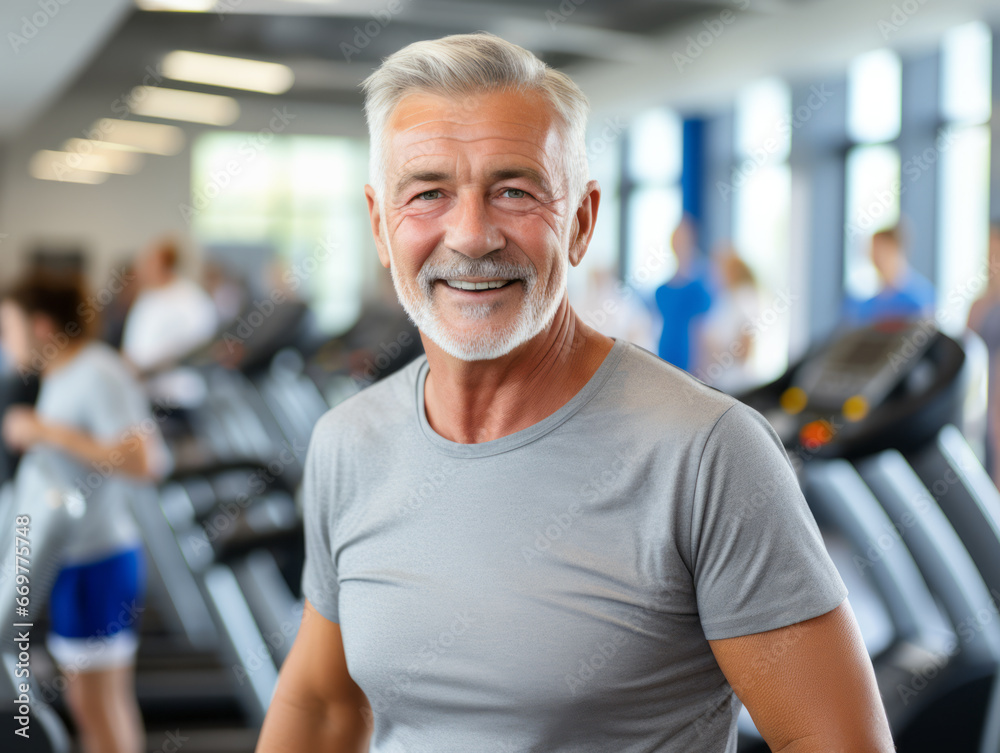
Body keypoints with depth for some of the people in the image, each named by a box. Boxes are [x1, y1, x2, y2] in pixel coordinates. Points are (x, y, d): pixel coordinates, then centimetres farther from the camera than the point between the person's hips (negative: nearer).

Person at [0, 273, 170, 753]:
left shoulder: (98, 376, -17)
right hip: (69, 557, 10)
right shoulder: (63, 376, 11)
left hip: (92, 566, -10)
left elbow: (138, 461, -29)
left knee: (99, 704, 0)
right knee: (89, 698, 16)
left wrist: (48, 431, -24)